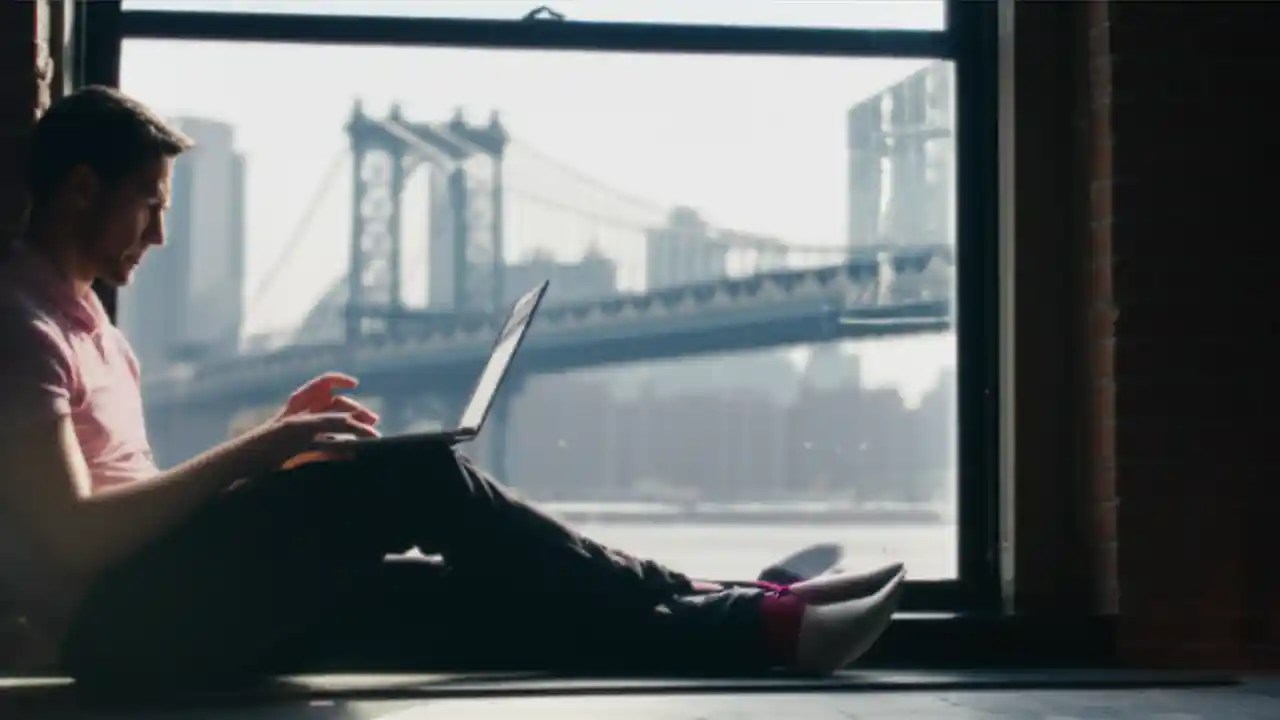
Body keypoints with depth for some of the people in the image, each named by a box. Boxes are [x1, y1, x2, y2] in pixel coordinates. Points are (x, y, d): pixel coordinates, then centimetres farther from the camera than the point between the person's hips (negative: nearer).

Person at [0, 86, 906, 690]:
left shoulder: (82, 318, 23)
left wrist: (275, 436, 7)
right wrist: (262, 450, -16)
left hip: (178, 603, 10)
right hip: (122, 616, -10)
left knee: (467, 596, -5)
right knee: (414, 477, -20)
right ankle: (754, 620, -16)